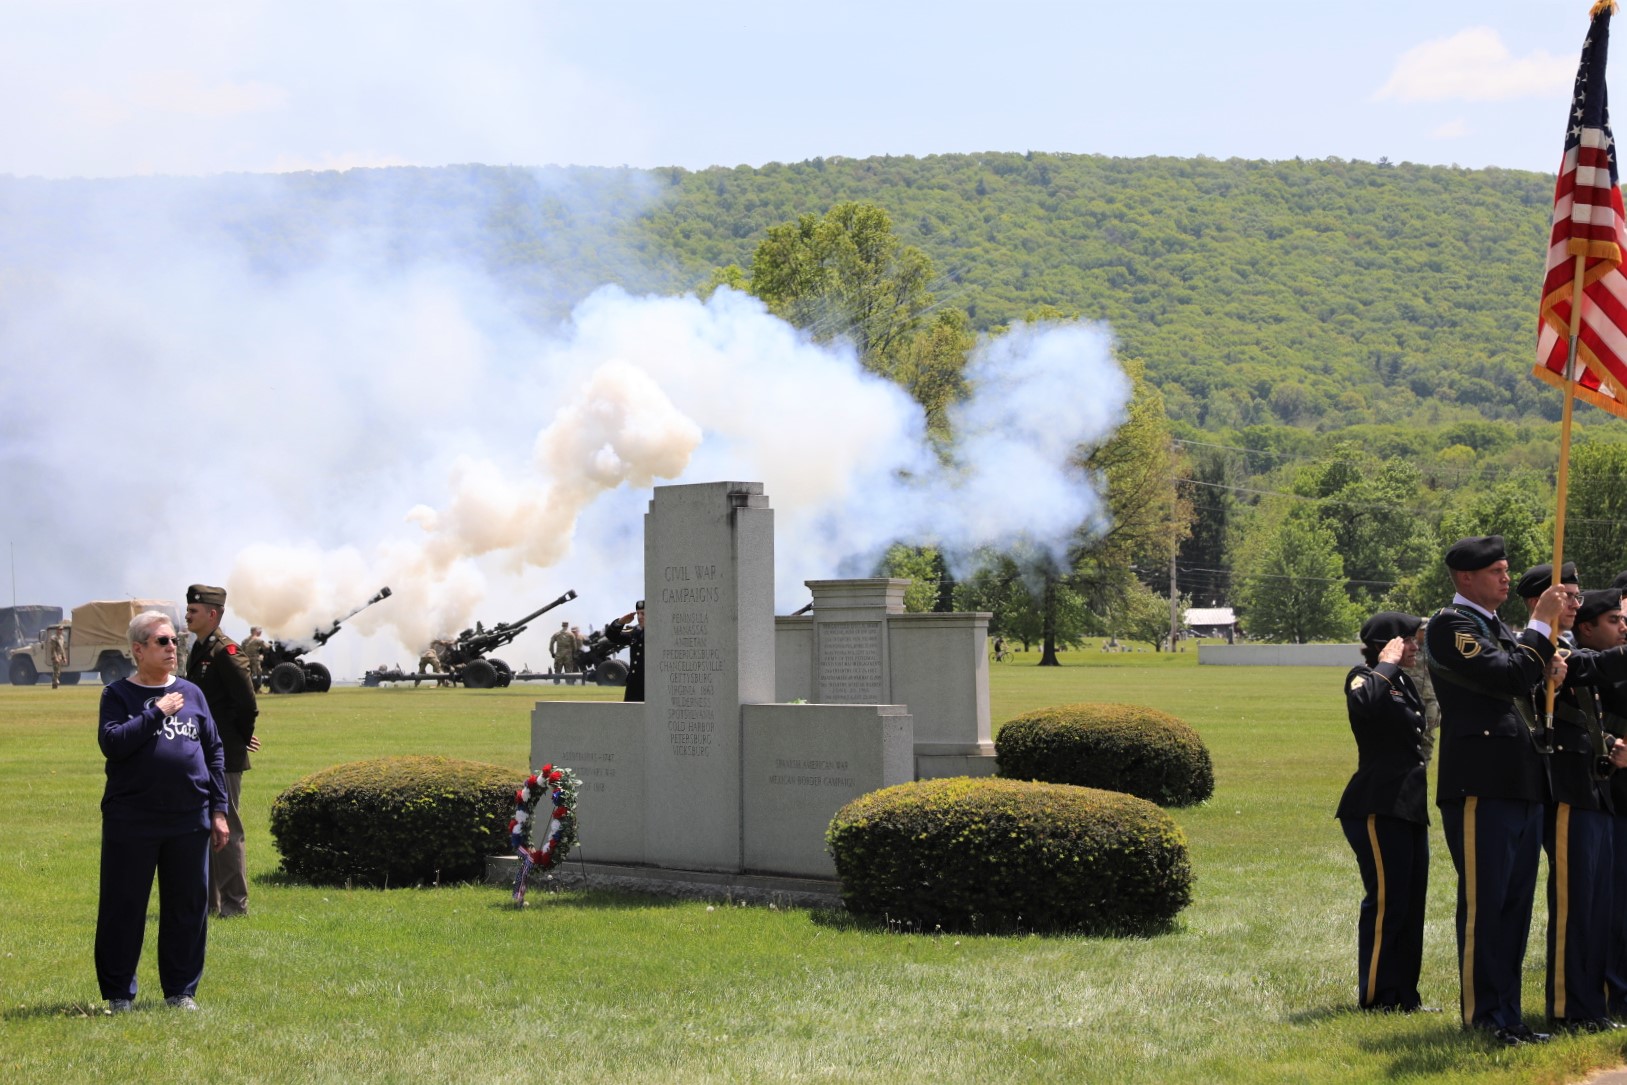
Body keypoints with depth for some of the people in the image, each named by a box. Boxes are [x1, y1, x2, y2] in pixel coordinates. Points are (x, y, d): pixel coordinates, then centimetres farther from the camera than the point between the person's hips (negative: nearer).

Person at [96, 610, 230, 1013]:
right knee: (124, 908, 2)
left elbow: (214, 751, 12)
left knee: (188, 908, 7)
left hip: (190, 820, 3)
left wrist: (219, 810, 8)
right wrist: (157, 712, -15)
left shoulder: (191, 693, 11)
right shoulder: (118, 694, 1)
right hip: (132, 823, -3)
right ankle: (119, 992, 13)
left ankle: (181, 990, 18)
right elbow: (111, 742, -16)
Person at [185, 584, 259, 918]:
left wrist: (240, 739, -5)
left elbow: (248, 703, -17)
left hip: (224, 757, -10)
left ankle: (235, 903, 1)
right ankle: (208, 901, 20)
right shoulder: (199, 651, 14)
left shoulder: (224, 651, -14)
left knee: (227, 829, -5)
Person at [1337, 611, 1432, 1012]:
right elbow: (1364, 703, -33)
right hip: (1378, 809, -9)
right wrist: (1387, 664, -21)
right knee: (1385, 900, -8)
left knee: (1412, 901, 9)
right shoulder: (1364, 678, -8)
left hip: (1409, 808, 9)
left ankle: (1404, 994, 15)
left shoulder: (1403, 682, 18)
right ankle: (1376, 996, -2)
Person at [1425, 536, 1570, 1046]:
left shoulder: (1500, 628, 20)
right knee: (1483, 906, -4)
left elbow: (1522, 688, 22)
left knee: (1515, 906, 11)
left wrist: (1549, 668, 2)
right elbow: (1508, 677, -19)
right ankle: (1485, 1017, 2)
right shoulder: (1451, 625, -8)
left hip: (1523, 788, 9)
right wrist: (1541, 624, -12)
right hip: (1481, 788, -9)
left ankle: (1505, 1014, 17)